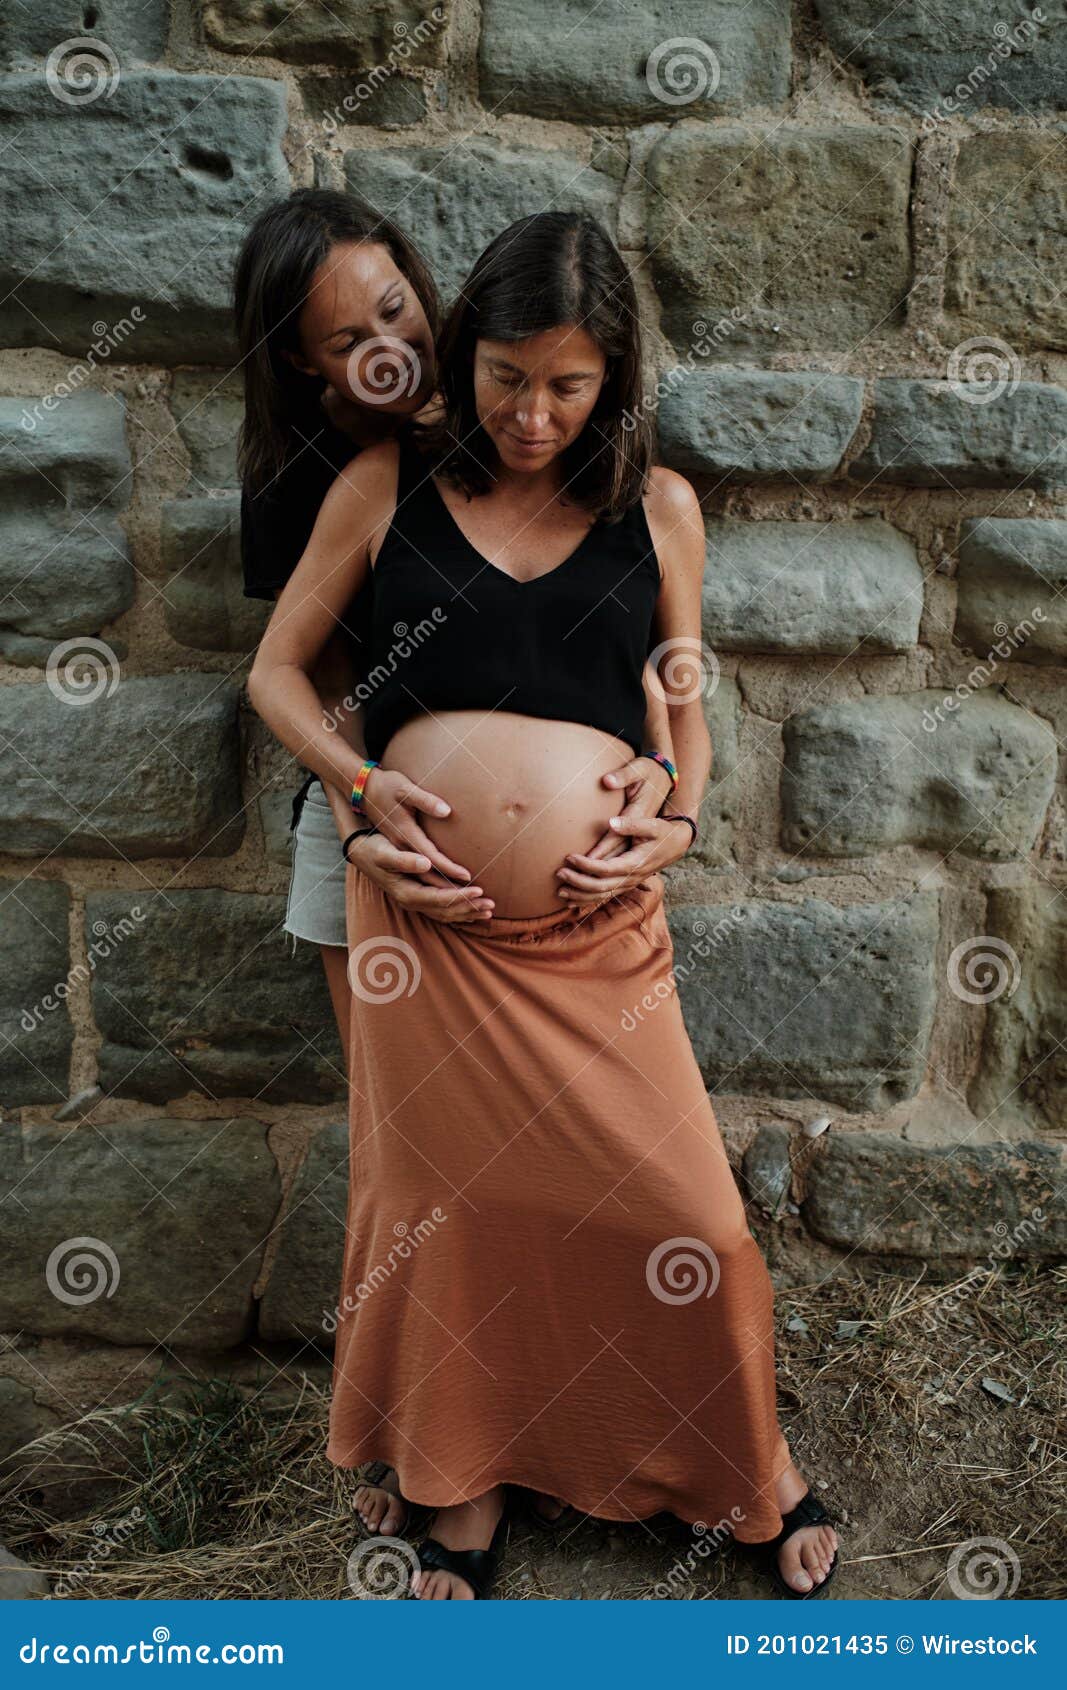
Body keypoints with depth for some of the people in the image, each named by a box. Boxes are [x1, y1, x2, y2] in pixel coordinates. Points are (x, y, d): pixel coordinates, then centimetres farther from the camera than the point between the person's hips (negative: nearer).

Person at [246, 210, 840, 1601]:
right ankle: (465, 1485, 38)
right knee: (444, 1207, 11)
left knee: (679, 1214, 4)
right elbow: (277, 669, 10)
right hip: (425, 924, 0)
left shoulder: (658, 507, 7)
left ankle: (752, 1466, 35)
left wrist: (679, 819, -3)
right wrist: (360, 782, -7)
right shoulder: (385, 487, 5)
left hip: (599, 929, 1)